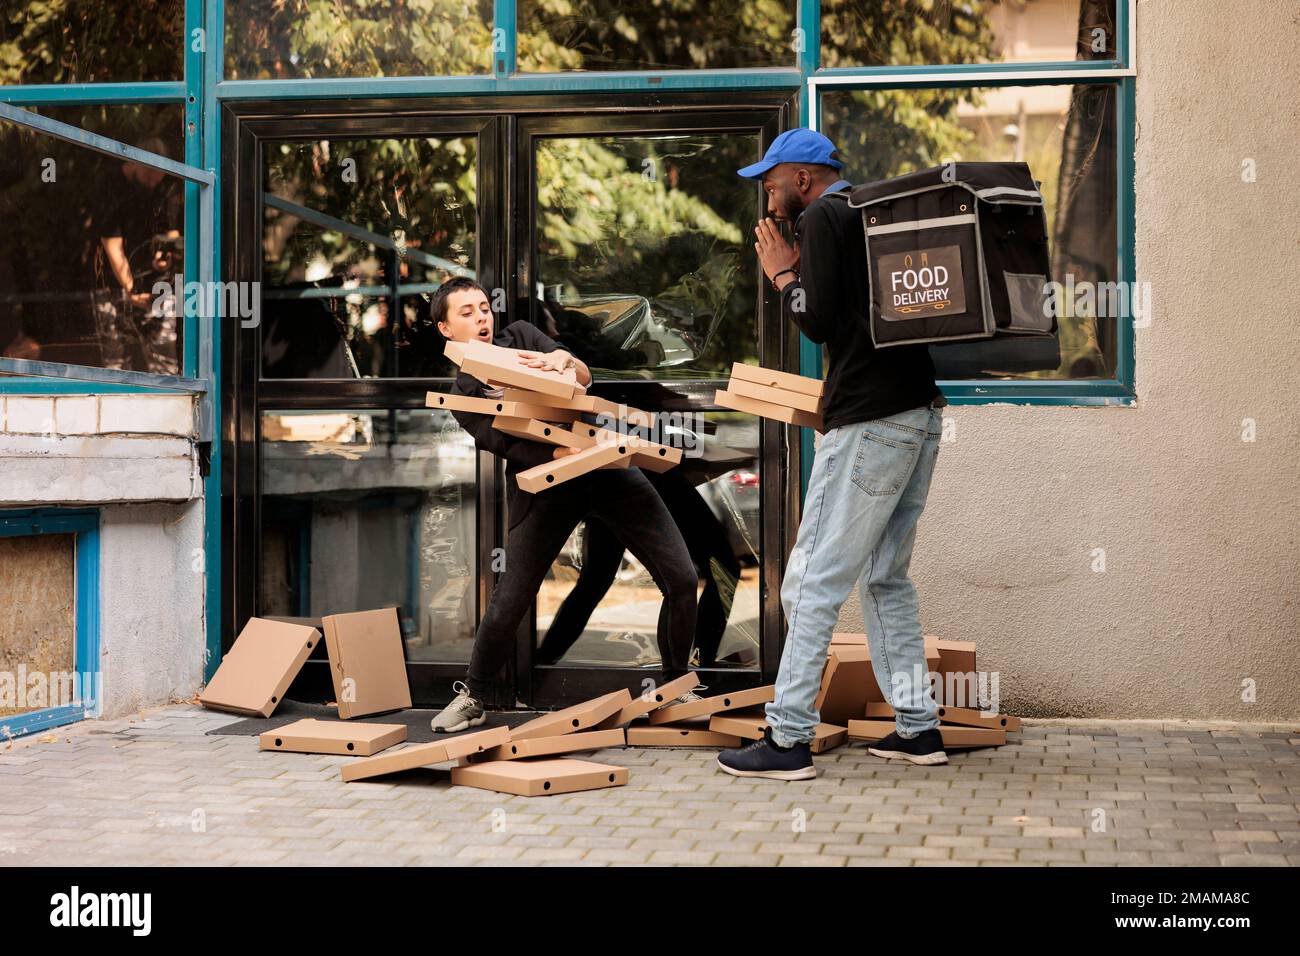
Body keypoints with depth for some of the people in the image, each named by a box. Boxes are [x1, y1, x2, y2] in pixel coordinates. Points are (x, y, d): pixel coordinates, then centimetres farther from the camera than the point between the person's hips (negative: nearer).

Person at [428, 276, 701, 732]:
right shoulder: (463, 396, 3)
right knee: (508, 602, -11)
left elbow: (584, 378, 3)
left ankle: (675, 686, 14)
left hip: (606, 465, 3)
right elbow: (508, 446, -11)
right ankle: (472, 698, 14)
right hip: (544, 485, -2)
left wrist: (563, 359, -20)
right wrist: (568, 452, -29)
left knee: (681, 578, -5)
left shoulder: (522, 335, 12)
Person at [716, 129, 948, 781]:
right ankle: (917, 727, 15)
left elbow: (818, 323, -12)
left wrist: (783, 275, 2)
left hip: (869, 421, -9)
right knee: (886, 577, 15)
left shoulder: (822, 218, -5)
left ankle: (788, 740, -5)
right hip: (921, 413, 9)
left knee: (814, 581, -6)